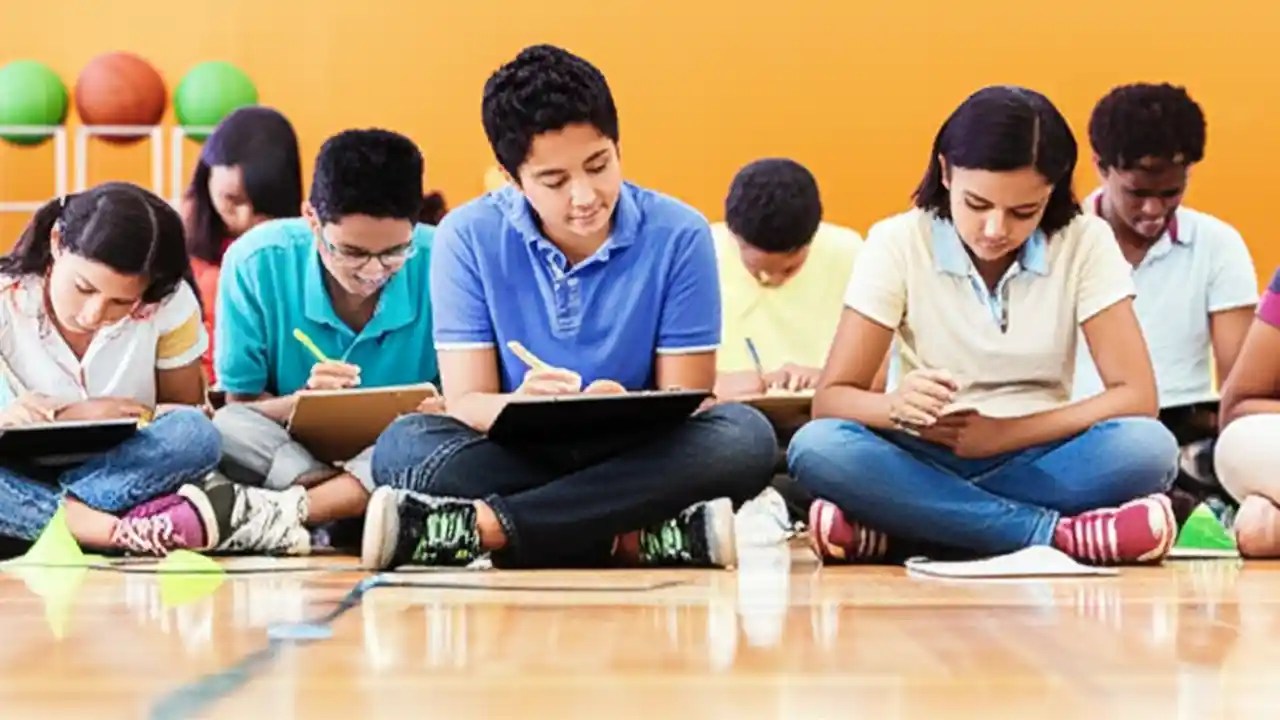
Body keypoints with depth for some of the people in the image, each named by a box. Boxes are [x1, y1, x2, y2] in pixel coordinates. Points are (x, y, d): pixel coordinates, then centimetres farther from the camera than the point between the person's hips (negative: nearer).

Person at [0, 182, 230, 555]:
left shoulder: (170, 304, -9)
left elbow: (187, 414, -4)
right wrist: (75, 416, -33)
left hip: (124, 470, 1)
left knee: (197, 435, -29)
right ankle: (114, 529, -42)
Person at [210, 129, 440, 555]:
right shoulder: (257, 262, -10)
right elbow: (239, 407, -4)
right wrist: (302, 402, -26)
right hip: (282, 458, 0)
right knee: (225, 430, -29)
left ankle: (283, 511, -36)